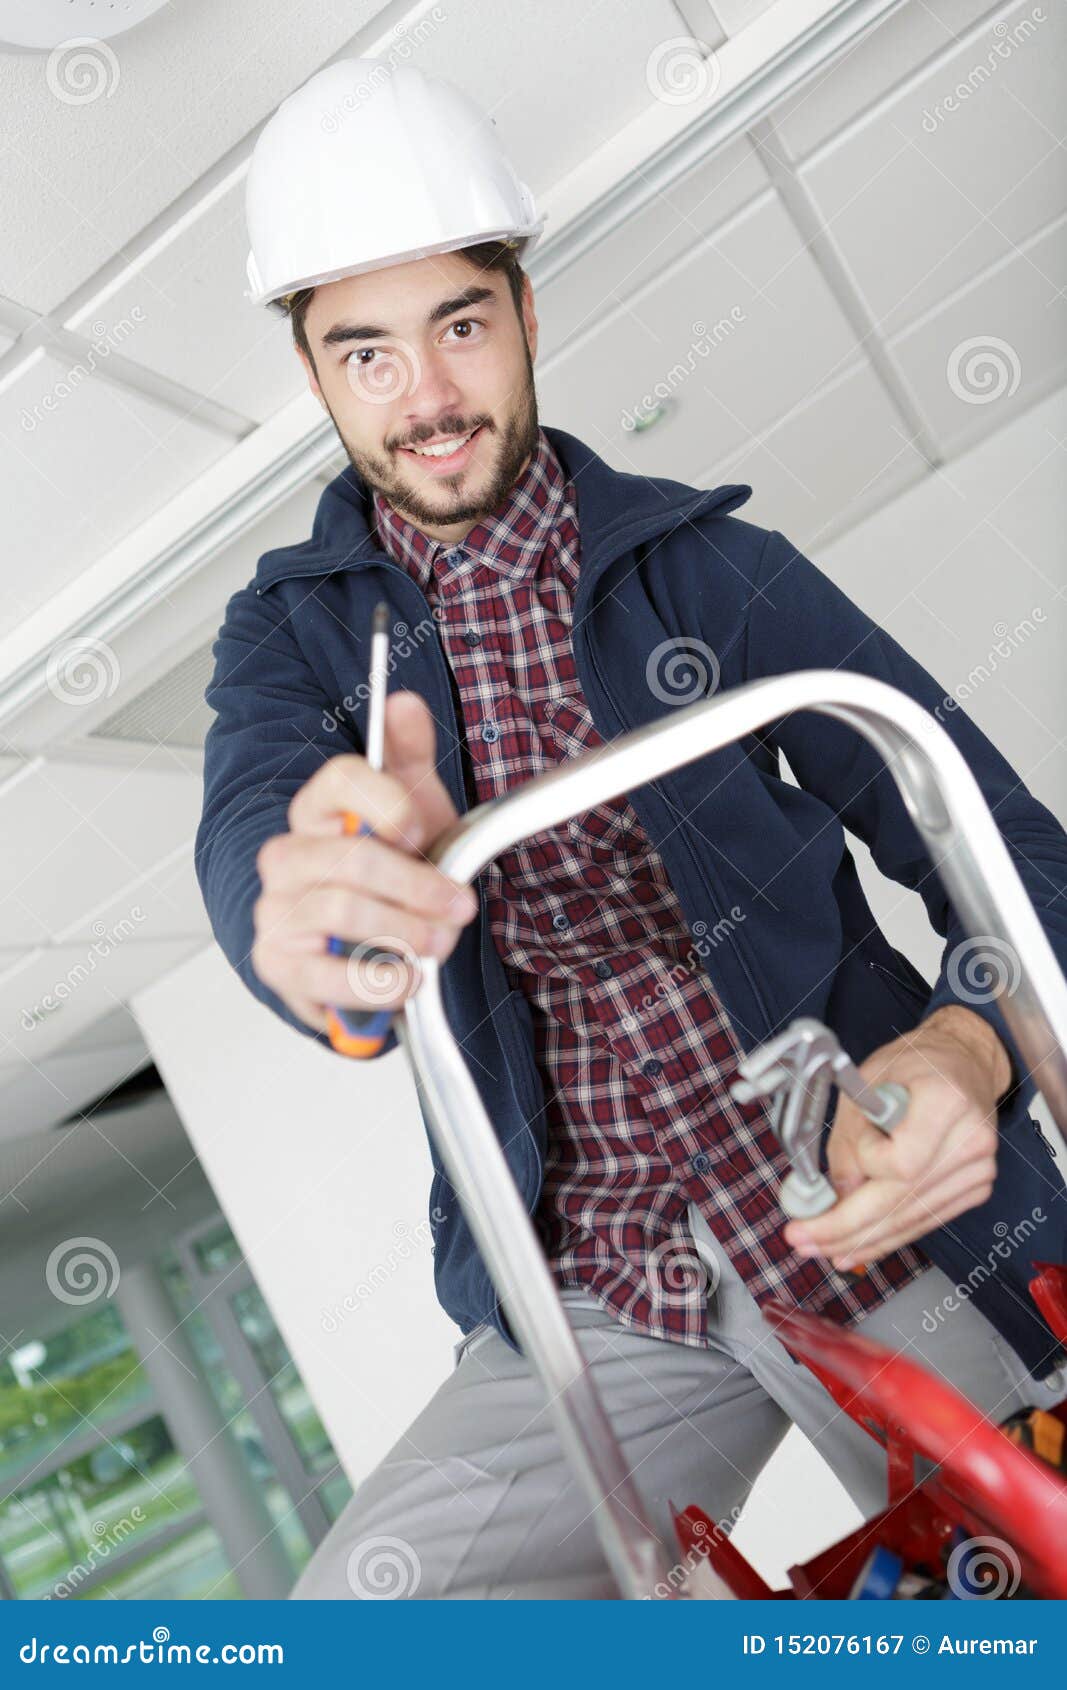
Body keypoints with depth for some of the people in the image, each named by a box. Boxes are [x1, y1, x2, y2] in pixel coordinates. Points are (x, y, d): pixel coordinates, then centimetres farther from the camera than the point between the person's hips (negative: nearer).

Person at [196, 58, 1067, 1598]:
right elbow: (250, 825, -18)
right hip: (594, 1301, 1)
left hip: (886, 1217, 0)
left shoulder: (711, 567, 0)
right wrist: (318, 903, -43)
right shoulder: (293, 628, 4)